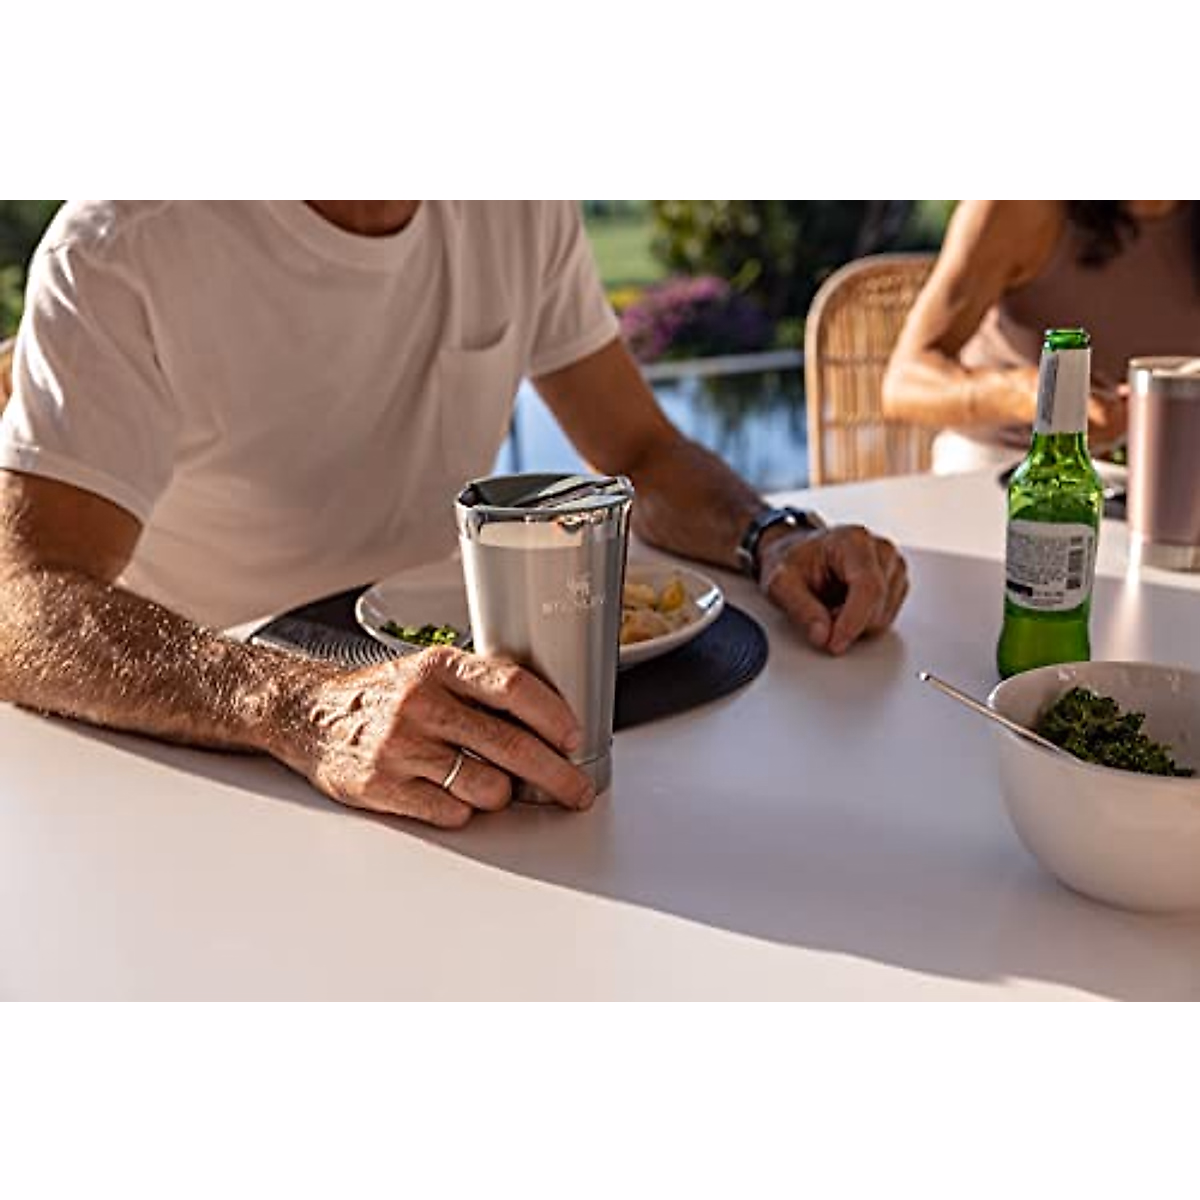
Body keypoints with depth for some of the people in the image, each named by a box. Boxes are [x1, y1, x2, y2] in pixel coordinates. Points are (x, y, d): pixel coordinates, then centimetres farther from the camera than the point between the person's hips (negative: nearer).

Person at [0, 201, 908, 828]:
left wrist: (775, 540, -17)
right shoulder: (121, 248, -17)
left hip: (451, 689, 4)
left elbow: (644, 453, 5)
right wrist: (311, 715, -45)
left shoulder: (520, 210, 0)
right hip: (201, 762, -3)